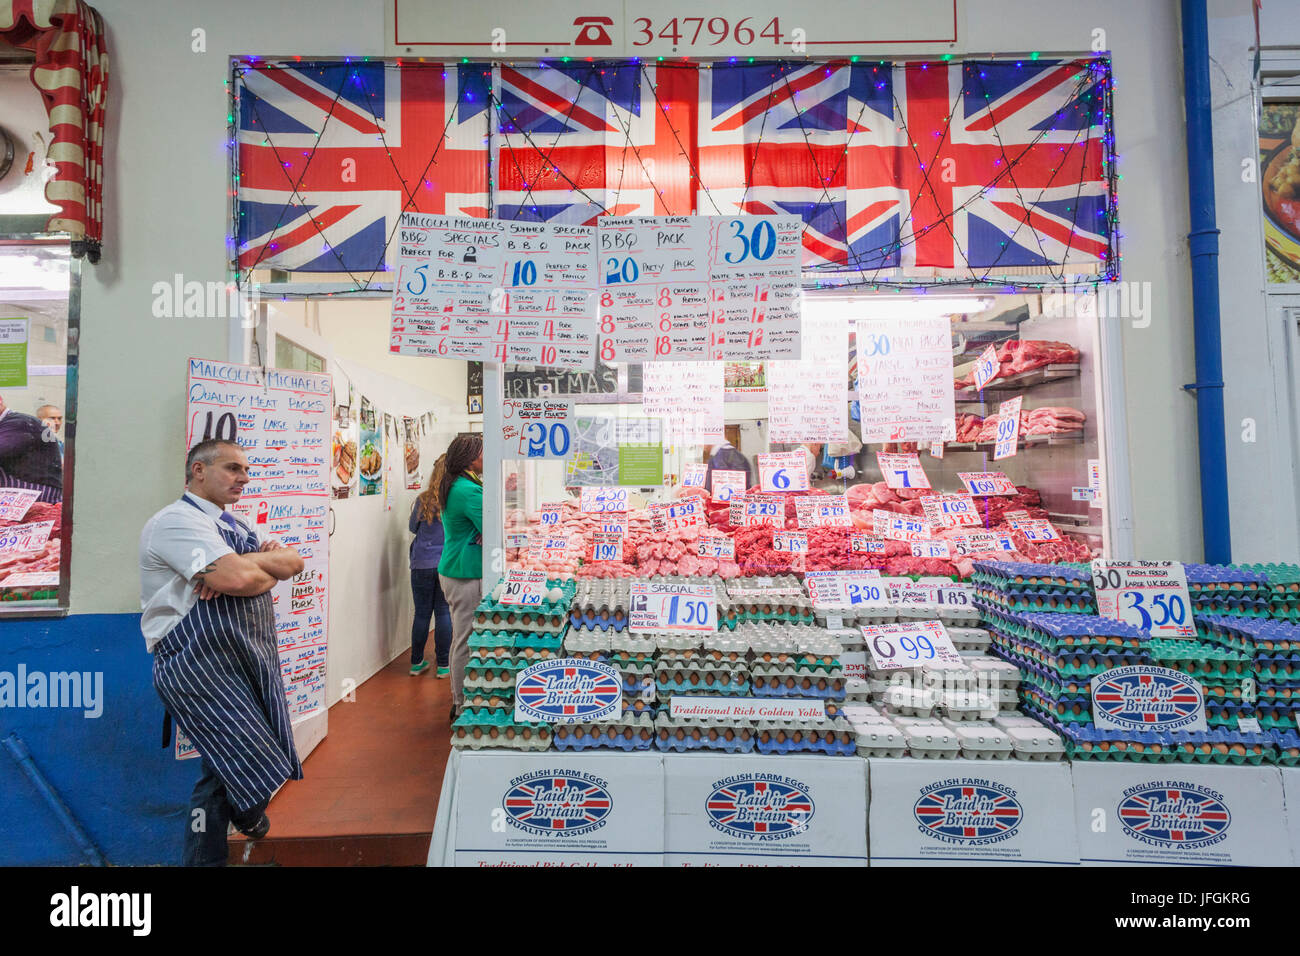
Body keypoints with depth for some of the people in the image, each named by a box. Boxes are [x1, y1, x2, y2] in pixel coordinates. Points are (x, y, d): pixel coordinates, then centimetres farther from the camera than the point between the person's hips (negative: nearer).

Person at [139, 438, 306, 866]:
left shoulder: (232, 525, 19)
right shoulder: (177, 520, -10)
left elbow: (294, 562, 7)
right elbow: (238, 578, -25)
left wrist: (244, 565, -11)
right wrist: (267, 569, -3)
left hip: (252, 658, 9)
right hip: (202, 665, -9)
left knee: (225, 774, 14)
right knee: (238, 771, -7)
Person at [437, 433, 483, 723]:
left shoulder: (452, 487, 12)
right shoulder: (469, 490, -19)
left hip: (452, 571, 11)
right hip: (467, 575, -11)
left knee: (460, 637, 19)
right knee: (467, 641, -1)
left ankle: (459, 698, 31)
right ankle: (463, 705, 10)